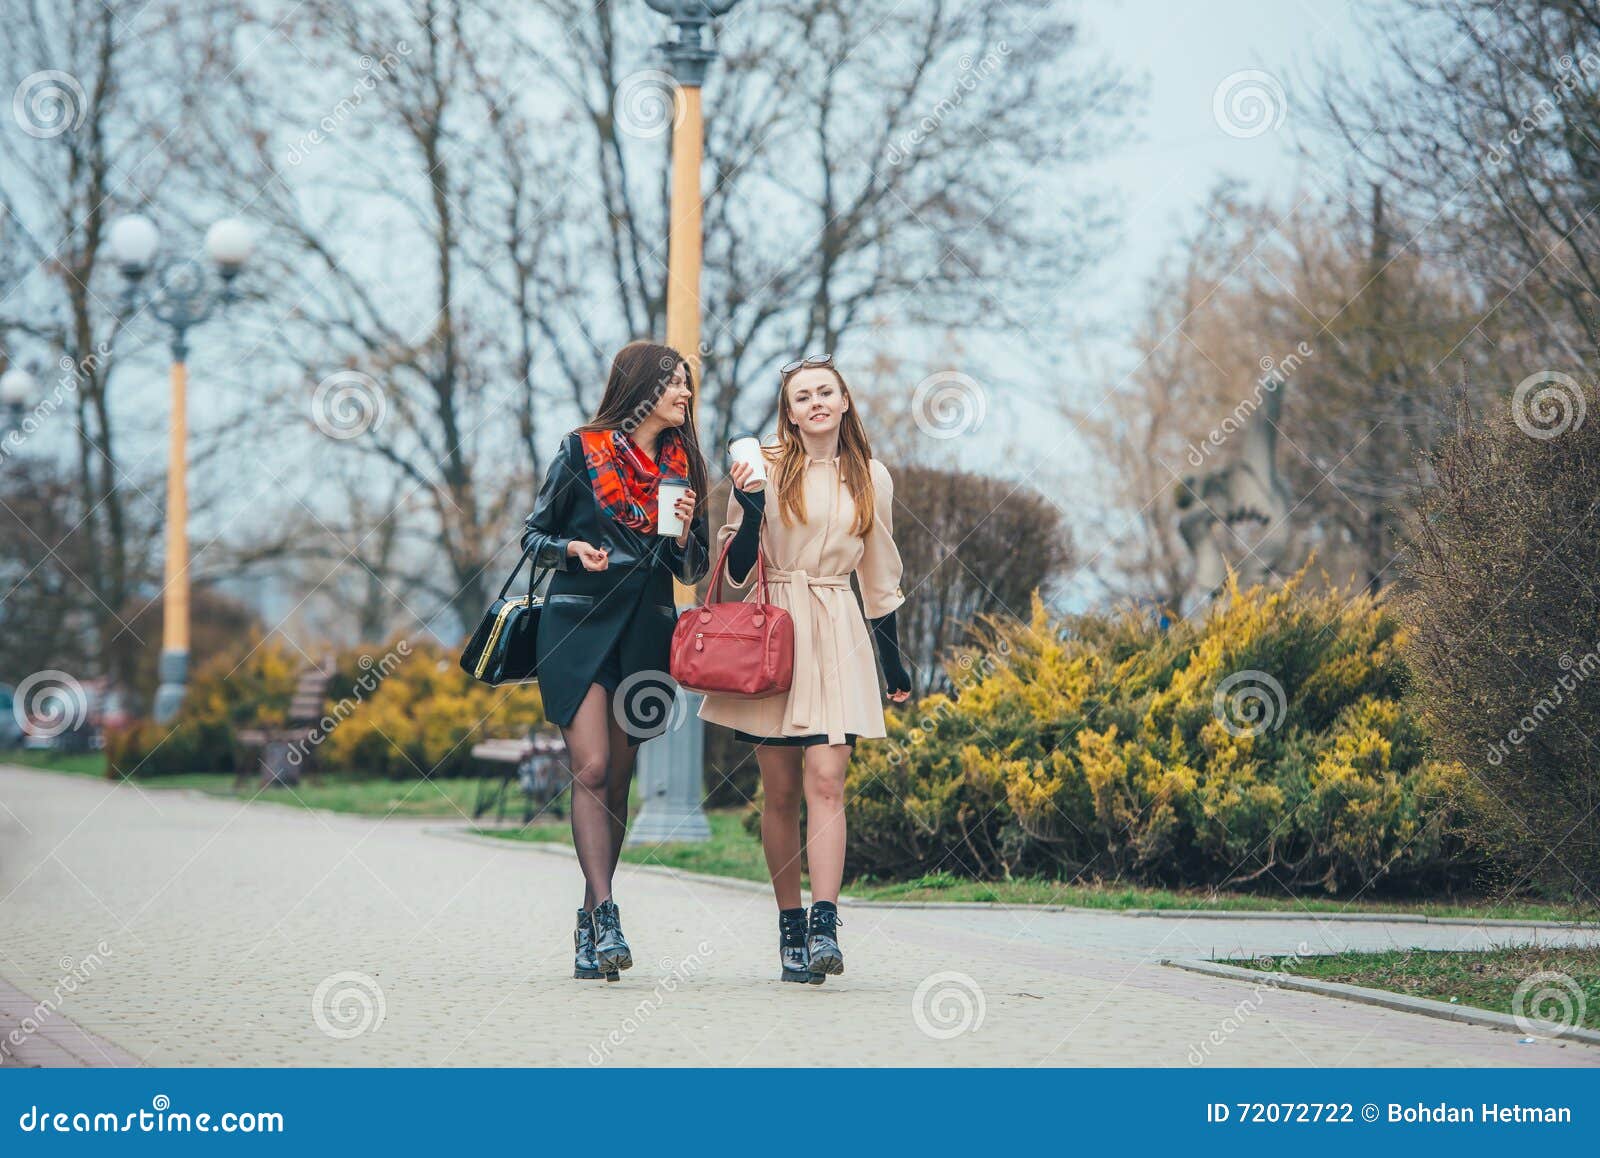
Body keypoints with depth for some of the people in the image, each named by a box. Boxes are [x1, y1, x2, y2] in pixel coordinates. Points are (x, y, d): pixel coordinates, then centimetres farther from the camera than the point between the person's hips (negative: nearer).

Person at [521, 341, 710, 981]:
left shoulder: (683, 465, 12)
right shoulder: (582, 450, 1)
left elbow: (694, 570, 15)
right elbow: (534, 534, 6)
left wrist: (682, 534, -5)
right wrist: (571, 549, -14)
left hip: (646, 632, 4)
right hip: (579, 621, -4)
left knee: (618, 777, 4)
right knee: (591, 769, -15)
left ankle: (590, 927, 12)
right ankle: (606, 916, -20)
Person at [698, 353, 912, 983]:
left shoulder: (871, 478, 9)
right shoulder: (765, 468, 1)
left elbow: (879, 577, 18)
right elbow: (735, 565, 1)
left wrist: (895, 665, 19)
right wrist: (749, 507, -16)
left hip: (837, 636, 1)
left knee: (826, 779, -12)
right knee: (780, 790, 1)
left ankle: (824, 929, -20)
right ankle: (790, 929, 9)